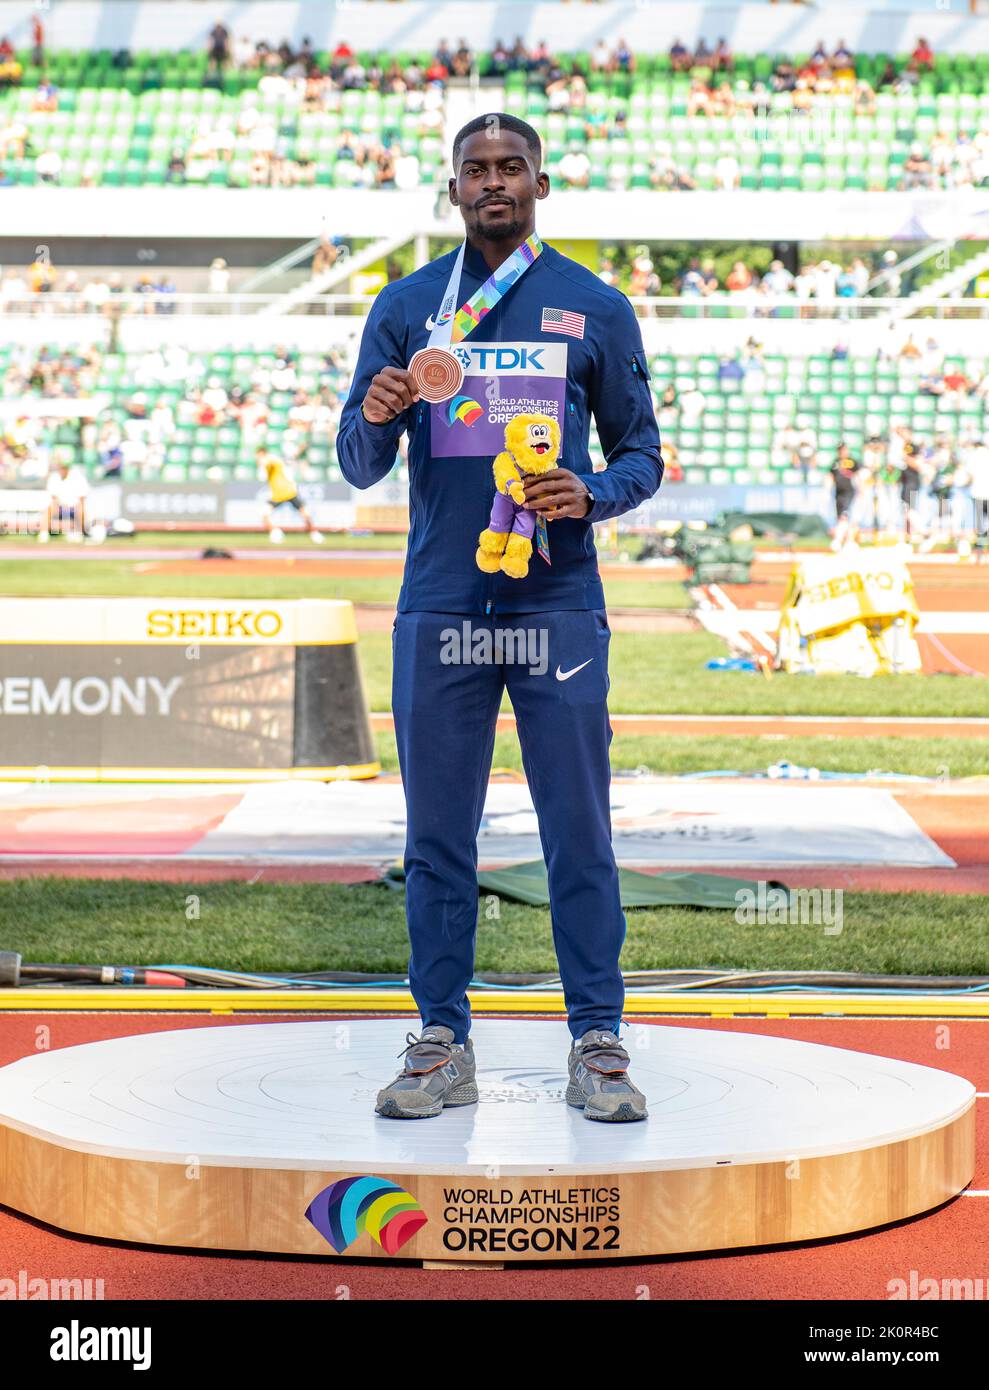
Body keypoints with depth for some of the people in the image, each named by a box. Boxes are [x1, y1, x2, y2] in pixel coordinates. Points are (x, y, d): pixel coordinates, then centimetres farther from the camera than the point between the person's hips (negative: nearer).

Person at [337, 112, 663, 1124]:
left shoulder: (597, 308, 8)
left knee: (579, 833, -1)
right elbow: (359, 465, 9)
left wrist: (593, 495, -11)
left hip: (559, 603, -1)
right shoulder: (406, 306, 10)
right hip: (439, 604, 1)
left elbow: (640, 452, 10)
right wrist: (375, 416, -14)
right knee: (437, 837, 3)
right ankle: (441, 1042, 10)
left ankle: (597, 1043, 4)